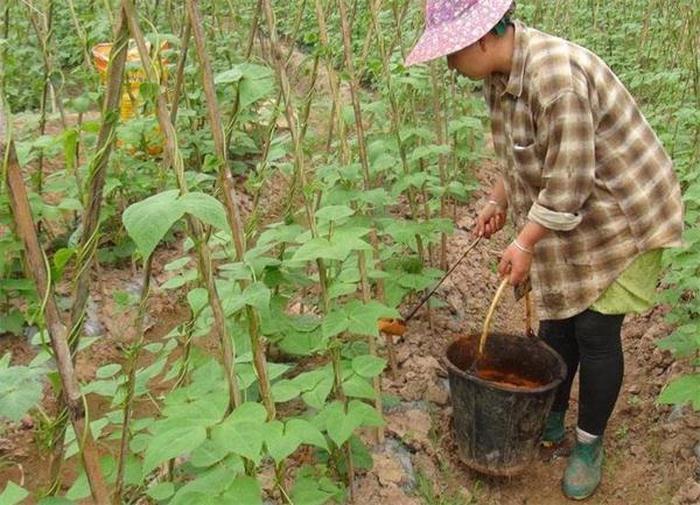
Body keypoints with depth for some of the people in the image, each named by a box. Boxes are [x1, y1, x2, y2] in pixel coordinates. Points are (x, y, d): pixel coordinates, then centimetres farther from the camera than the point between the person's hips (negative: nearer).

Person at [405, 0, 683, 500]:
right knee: (557, 320, 14)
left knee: (595, 331, -1)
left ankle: (590, 444, 20)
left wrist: (525, 242, -21)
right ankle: (550, 421, 33)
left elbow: (570, 180, -28)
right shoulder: (502, 72, -1)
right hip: (569, 217, 8)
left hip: (622, 213, -8)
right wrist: (498, 201, 7)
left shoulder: (554, 75, -31)